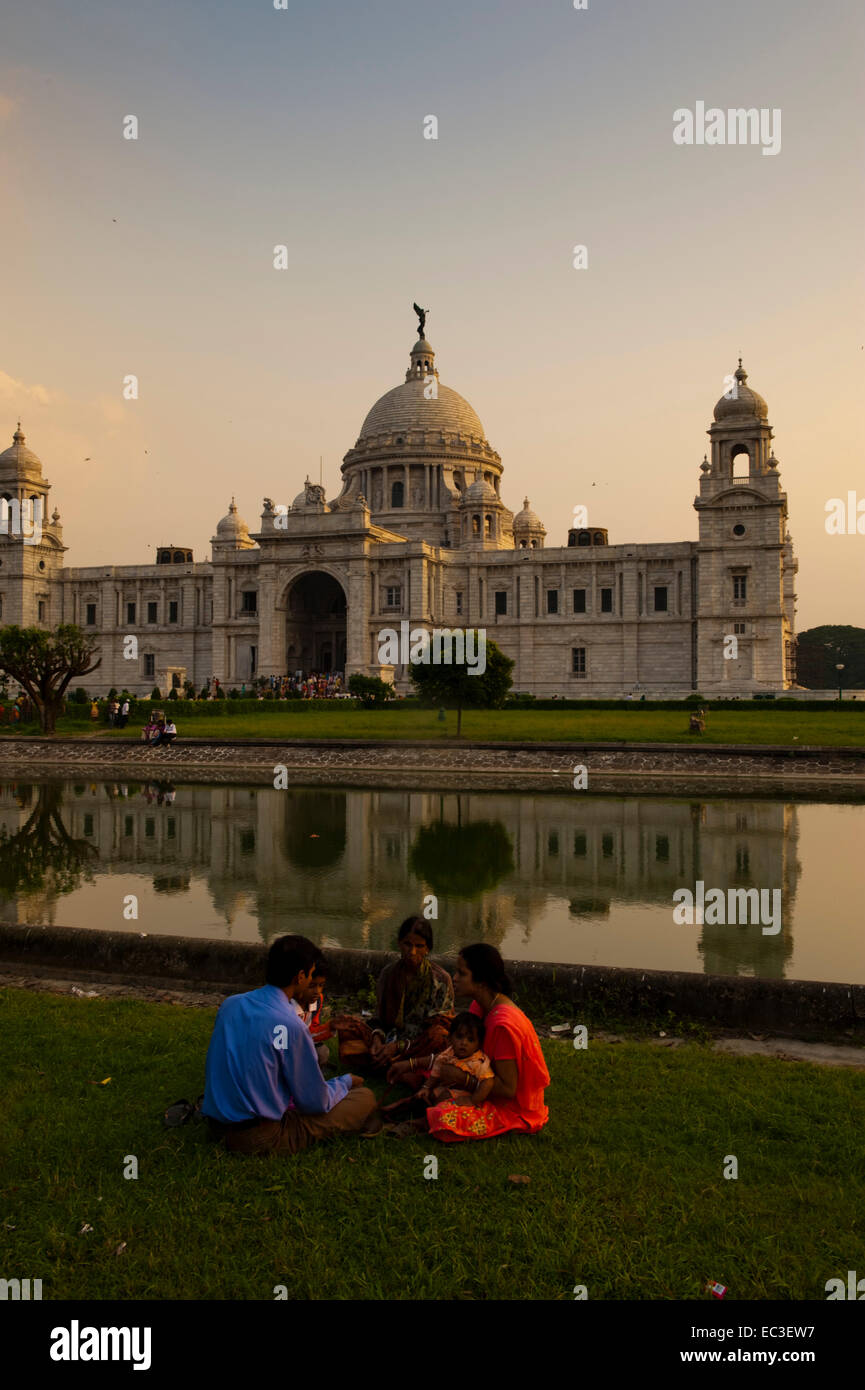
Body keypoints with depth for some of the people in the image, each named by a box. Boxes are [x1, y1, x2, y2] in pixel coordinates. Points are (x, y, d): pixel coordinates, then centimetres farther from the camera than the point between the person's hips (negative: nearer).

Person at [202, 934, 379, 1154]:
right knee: (365, 1097, -1)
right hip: (260, 1138, -8)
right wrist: (346, 1082, 11)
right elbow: (316, 1102, -9)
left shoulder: (230, 1004, 2)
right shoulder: (290, 1025, -19)